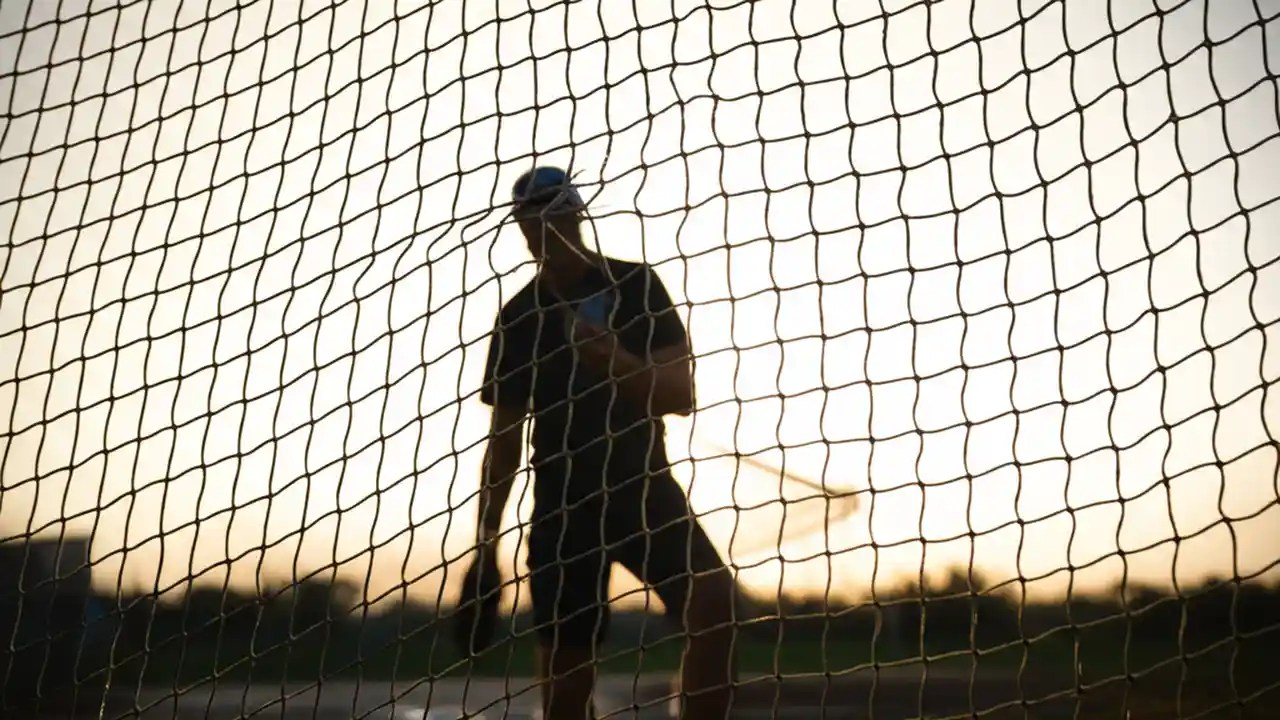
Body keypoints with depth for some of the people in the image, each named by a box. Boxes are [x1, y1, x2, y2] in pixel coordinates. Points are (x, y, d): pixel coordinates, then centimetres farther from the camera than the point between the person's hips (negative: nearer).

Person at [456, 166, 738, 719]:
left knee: (713, 598, -26)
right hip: (562, 503, 1)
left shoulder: (634, 285, -1)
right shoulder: (517, 320, 3)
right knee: (563, 673, -1)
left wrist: (619, 363, -28)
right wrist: (485, 547, 5)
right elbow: (504, 441, 8)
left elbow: (681, 395, -8)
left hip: (640, 485, -1)